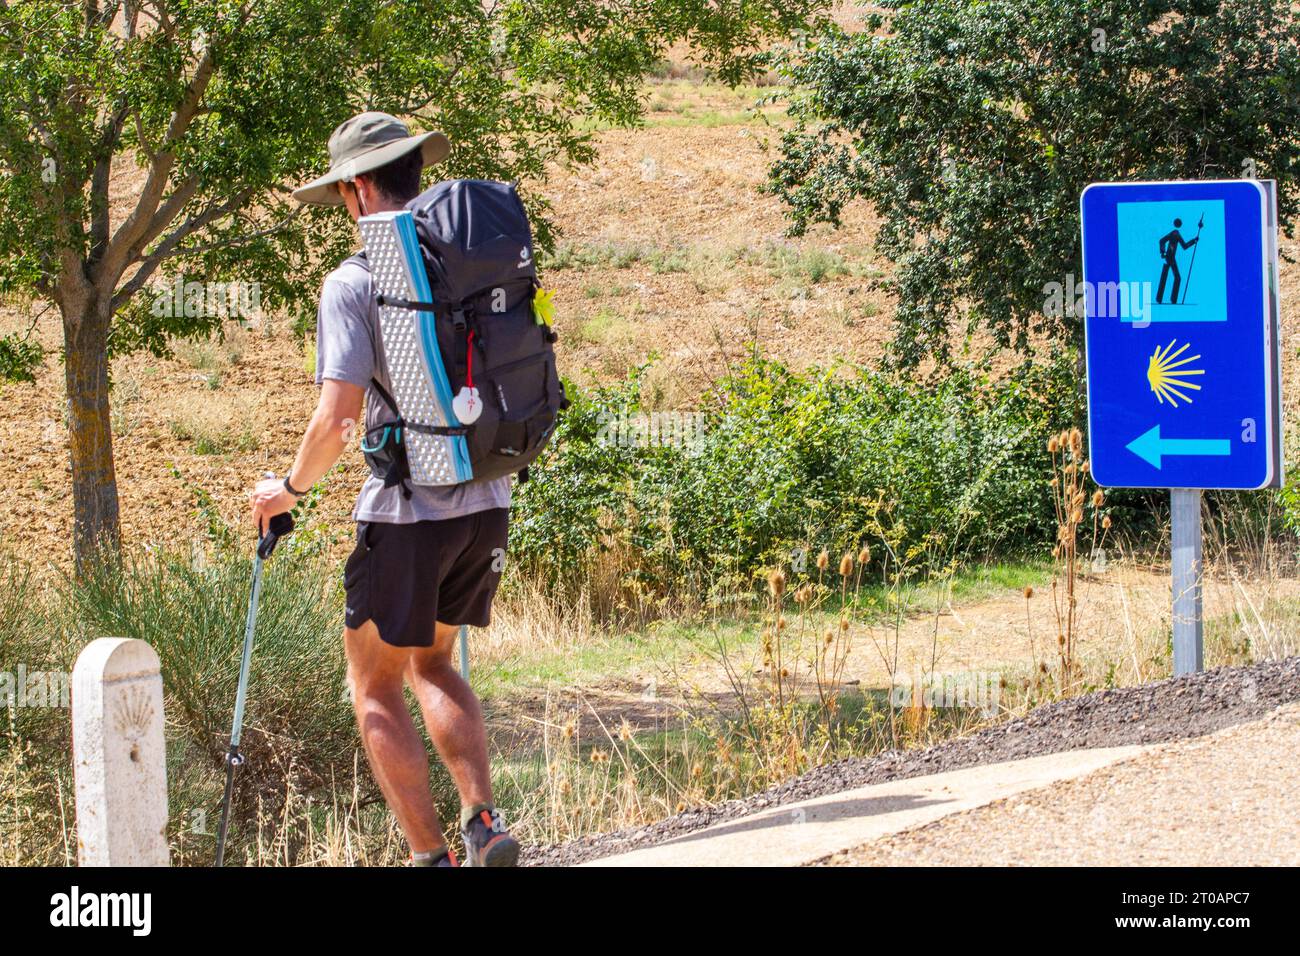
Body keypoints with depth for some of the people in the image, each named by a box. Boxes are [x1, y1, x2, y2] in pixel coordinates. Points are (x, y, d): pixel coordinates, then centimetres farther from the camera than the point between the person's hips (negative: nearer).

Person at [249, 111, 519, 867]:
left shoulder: (354, 282, -12)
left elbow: (336, 417, -19)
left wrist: (289, 488, 0)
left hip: (408, 511, -6)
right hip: (488, 502, 6)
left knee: (376, 688, 11)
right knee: (432, 665, 24)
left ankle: (432, 855, 5)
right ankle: (485, 823, 8)